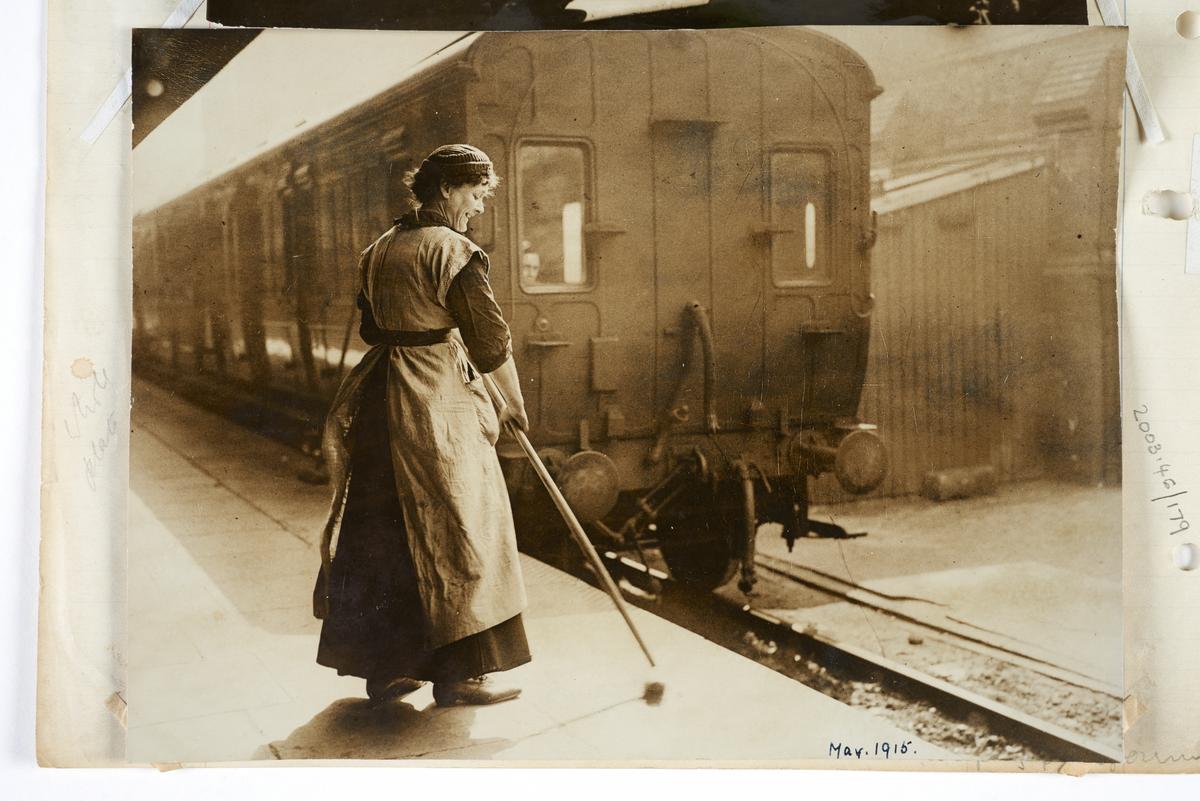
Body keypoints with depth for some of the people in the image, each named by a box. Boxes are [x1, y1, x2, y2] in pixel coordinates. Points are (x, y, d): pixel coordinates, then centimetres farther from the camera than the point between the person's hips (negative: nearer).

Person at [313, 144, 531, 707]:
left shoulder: (379, 250, 12)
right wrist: (514, 402, 2)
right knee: (454, 524, 0)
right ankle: (458, 673, 6)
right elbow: (490, 337, -10)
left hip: (378, 397, 8)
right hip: (437, 404, -8)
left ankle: (381, 666, 20)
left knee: (380, 528, 12)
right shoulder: (453, 250, -12)